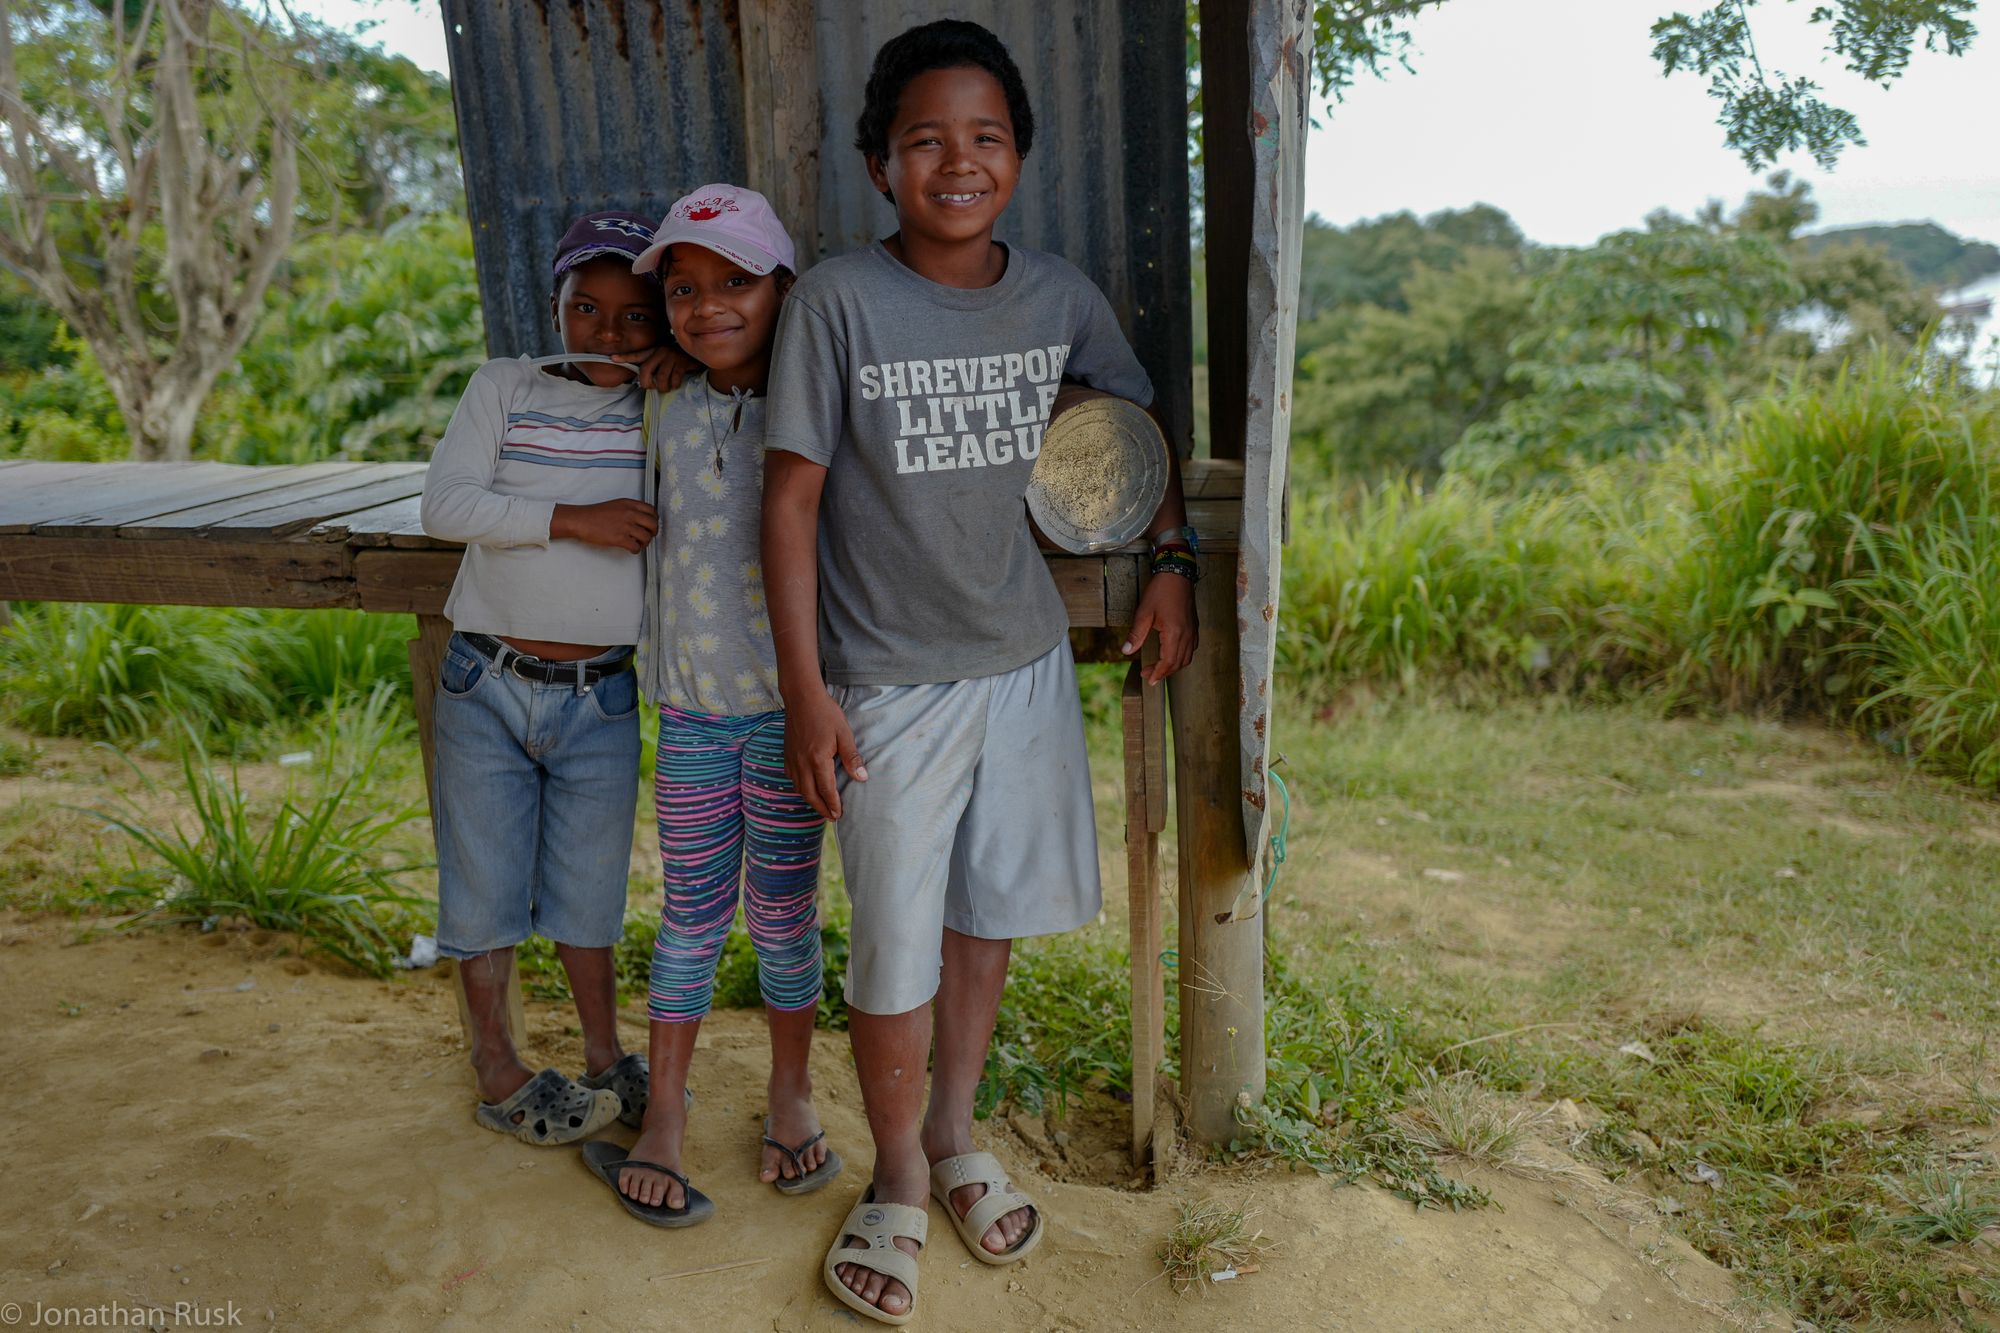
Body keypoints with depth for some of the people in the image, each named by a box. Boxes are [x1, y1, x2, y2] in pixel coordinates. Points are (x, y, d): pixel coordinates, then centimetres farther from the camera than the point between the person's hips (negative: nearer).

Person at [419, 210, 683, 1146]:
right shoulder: (504, 386, 0)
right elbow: (445, 506, -9)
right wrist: (574, 519, -19)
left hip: (600, 697, 1)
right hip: (486, 685, 0)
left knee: (589, 890, 13)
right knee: (485, 882, 10)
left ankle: (605, 1055, 32)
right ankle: (496, 1066, 28)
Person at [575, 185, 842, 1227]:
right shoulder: (666, 413, 5)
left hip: (788, 702, -2)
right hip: (692, 705, 3)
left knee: (783, 909, 8)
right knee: (692, 913, 9)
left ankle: (791, 1091, 29)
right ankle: (663, 1115, 24)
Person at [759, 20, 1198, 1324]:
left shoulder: (1060, 295, 0)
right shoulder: (839, 300, -12)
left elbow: (1142, 417, 17)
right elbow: (793, 497, -9)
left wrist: (1174, 559, 5)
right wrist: (805, 691, -13)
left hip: (1027, 660, 4)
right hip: (892, 680, -3)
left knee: (987, 920, 16)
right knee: (896, 952, 4)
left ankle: (955, 1137, 40)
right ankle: (899, 1180, 30)